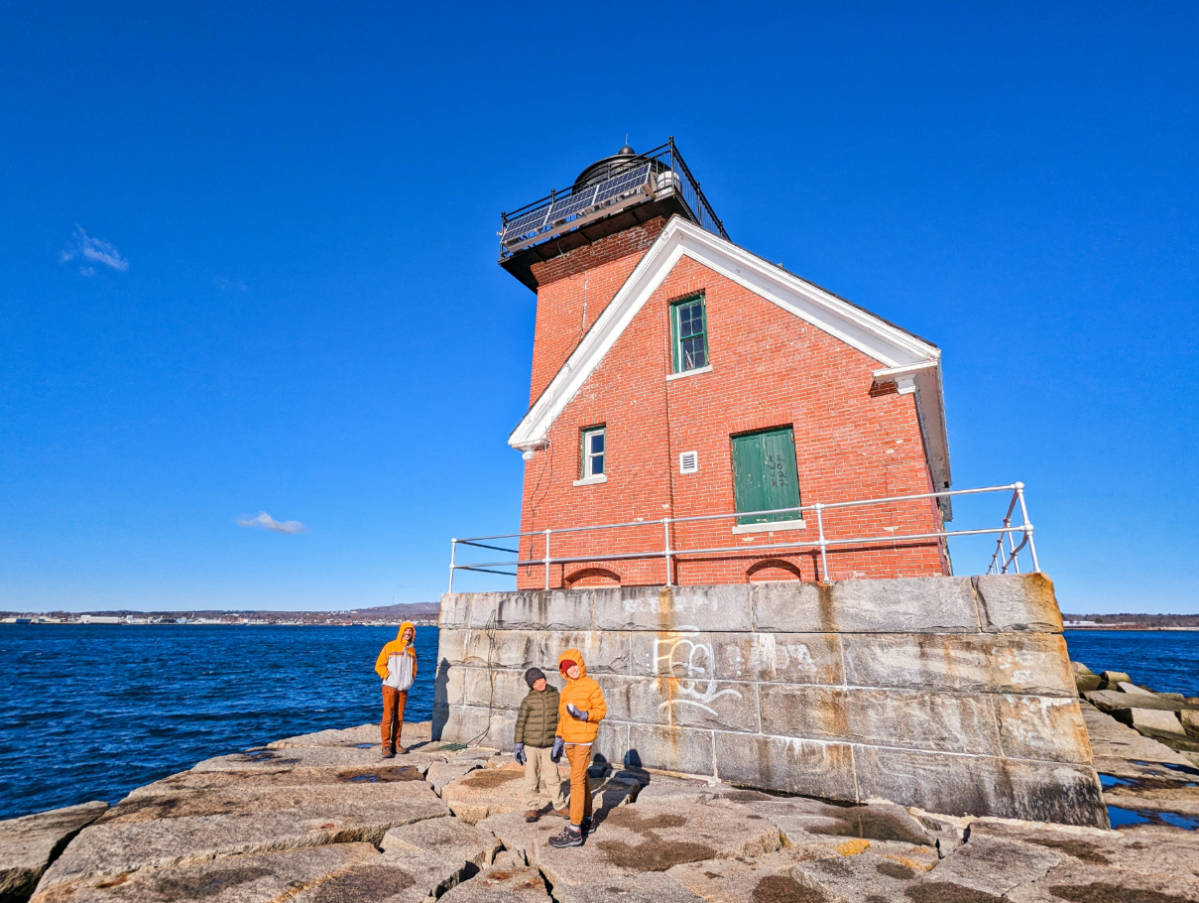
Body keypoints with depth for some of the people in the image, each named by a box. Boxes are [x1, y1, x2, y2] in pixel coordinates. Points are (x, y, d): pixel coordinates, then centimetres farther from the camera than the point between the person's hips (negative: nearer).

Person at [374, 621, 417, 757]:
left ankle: (396, 744, 15)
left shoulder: (412, 649, 10)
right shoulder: (390, 646, -2)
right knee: (388, 716, -6)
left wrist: (411, 679, 7)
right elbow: (379, 665, -2)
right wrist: (388, 676, -11)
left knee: (399, 717, 7)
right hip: (390, 687, -4)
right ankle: (386, 746, 0)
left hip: (404, 689, 4)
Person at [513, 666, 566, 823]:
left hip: (549, 745, 1)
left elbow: (560, 719, 7)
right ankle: (534, 808, 24)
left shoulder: (555, 696, -2)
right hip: (530, 745, -1)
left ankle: (559, 805, 26)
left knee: (552, 778, 6)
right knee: (532, 779, 7)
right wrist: (517, 745, -5)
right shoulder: (527, 701, -7)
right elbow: (520, 723, -3)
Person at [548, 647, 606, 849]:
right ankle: (586, 819, 29)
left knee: (576, 781, -8)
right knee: (582, 779, 16)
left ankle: (574, 832, -5)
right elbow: (562, 716, 15)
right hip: (569, 741, 7)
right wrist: (558, 741, 13)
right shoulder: (565, 690, 10)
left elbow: (601, 710, -10)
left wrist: (584, 715, -26)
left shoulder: (591, 685, -10)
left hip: (584, 740, -7)